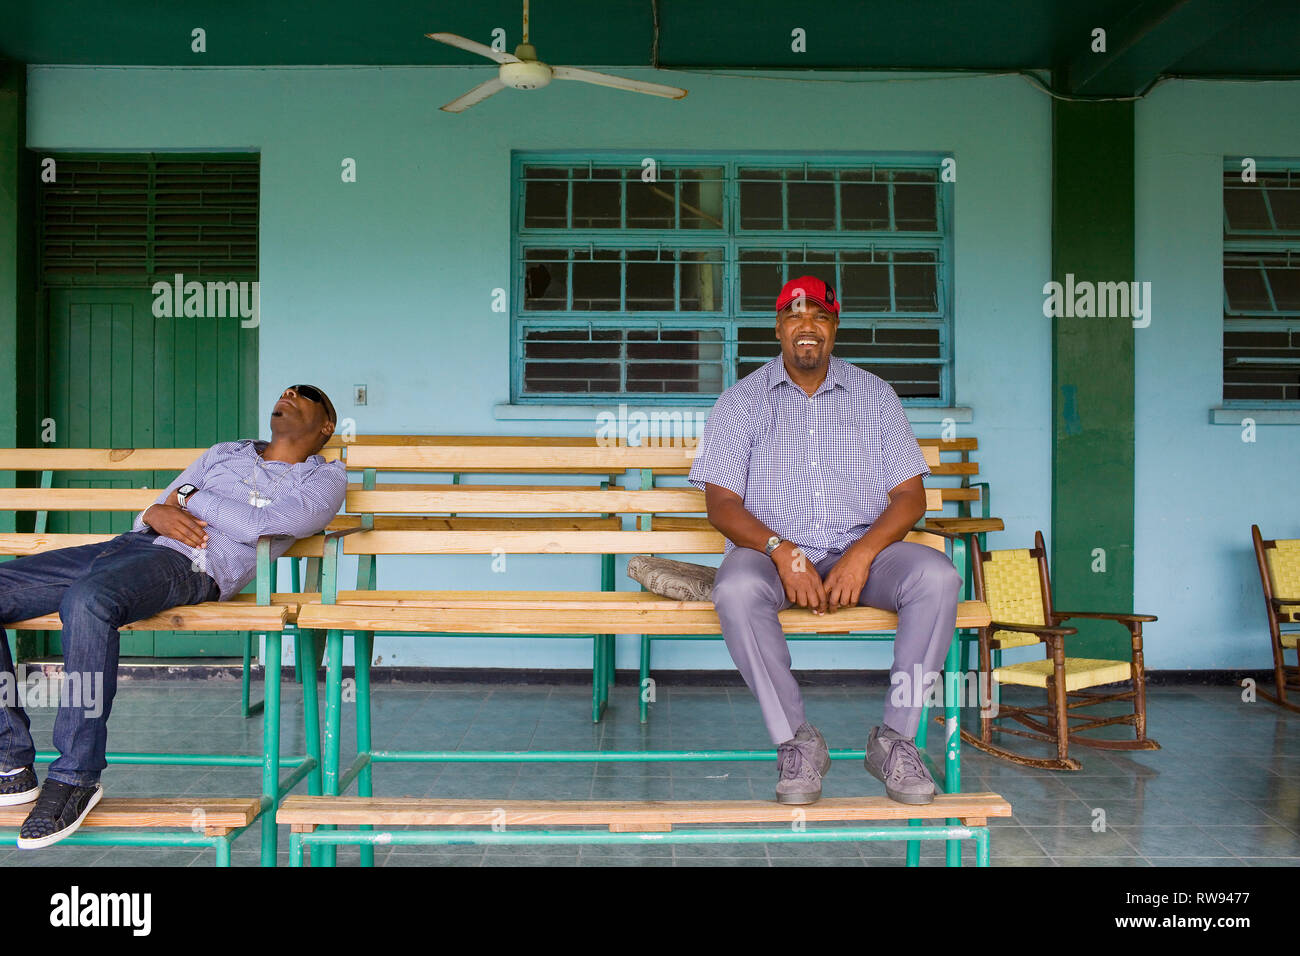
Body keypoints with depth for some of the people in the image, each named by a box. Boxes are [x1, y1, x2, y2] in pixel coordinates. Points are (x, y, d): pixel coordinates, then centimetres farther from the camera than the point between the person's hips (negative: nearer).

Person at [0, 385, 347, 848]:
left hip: (186, 566, -7)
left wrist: (186, 496, 6)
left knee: (87, 599, -37)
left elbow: (255, 524, -6)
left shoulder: (325, 477, 12)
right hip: (131, 544, 7)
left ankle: (76, 777, -25)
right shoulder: (224, 452, 31)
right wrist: (157, 513, 2)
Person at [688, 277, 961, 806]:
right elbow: (721, 503, -2)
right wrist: (782, 551, -20)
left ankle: (895, 737, -16)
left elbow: (909, 495, 4)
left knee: (937, 576, -27)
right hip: (772, 549, -1)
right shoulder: (743, 400, 7)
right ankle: (796, 740, -19)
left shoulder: (874, 395, 11)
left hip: (862, 548, 2)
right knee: (735, 589, -35)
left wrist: (862, 554, -15)